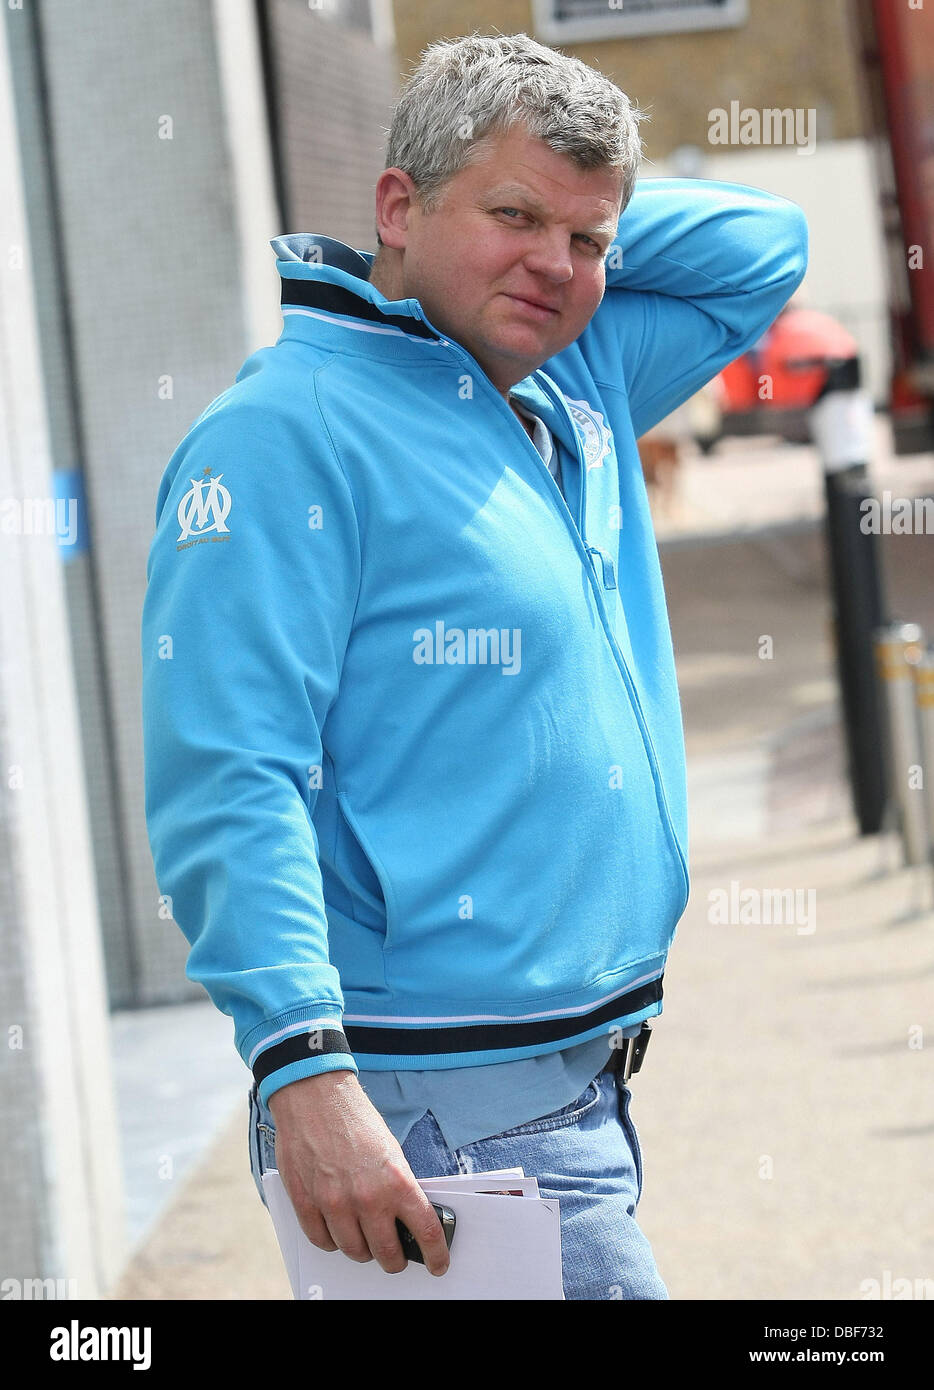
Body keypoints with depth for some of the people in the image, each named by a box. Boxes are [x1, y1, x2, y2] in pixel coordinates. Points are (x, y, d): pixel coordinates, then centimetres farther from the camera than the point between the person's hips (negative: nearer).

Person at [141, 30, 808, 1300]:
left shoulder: (577, 393, 13)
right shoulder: (289, 432, -12)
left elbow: (761, 248, 27)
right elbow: (226, 778, -20)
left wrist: (586, 219, 10)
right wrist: (304, 1070, -29)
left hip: (577, 1086, 9)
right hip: (444, 1112, -9)